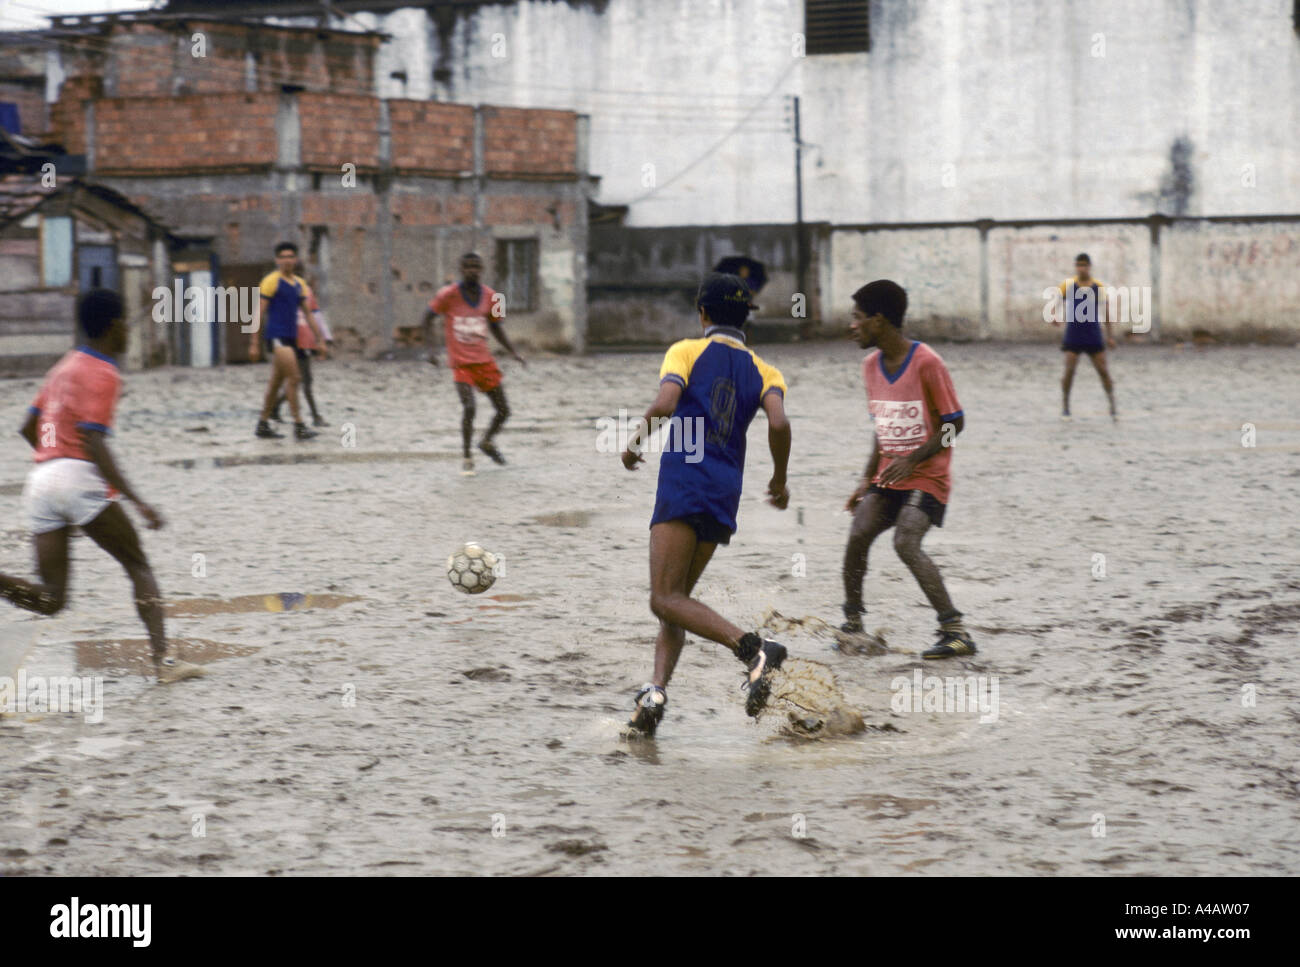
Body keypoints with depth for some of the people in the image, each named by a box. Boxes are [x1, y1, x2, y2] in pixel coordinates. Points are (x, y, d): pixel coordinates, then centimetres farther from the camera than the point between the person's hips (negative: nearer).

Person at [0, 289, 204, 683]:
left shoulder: (63, 367, 21)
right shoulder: (102, 374, -4)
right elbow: (94, 444, -16)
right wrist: (137, 502, -21)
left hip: (40, 480, 7)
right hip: (78, 477, -7)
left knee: (50, 599, 4)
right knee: (139, 566, 3)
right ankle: (163, 659, -7)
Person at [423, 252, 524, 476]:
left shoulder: (490, 297, 1)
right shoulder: (448, 295, -10)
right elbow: (428, 319, 1)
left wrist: (513, 352, 6)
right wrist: (430, 349, -10)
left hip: (484, 360, 4)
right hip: (460, 363, -4)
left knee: (503, 411, 6)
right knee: (469, 407, -22)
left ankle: (487, 442, 37)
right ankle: (467, 458, -5)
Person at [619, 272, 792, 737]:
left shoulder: (687, 351, 5)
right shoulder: (764, 371, 13)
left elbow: (665, 402, -13)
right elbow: (778, 424, -5)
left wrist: (636, 438, 4)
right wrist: (779, 481, 9)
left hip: (684, 481, -5)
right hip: (727, 493, 5)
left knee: (666, 598, -11)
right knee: (676, 597, 12)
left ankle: (751, 647, -31)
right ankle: (656, 689, -8)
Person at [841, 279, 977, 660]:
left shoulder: (926, 363, -15)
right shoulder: (871, 365, 8)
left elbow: (954, 423, -12)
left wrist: (911, 460, -19)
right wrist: (868, 479, 12)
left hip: (927, 476, -7)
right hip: (889, 477, 7)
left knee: (906, 544, -23)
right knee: (857, 535, -9)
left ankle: (956, 631, -19)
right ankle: (852, 625, 5)